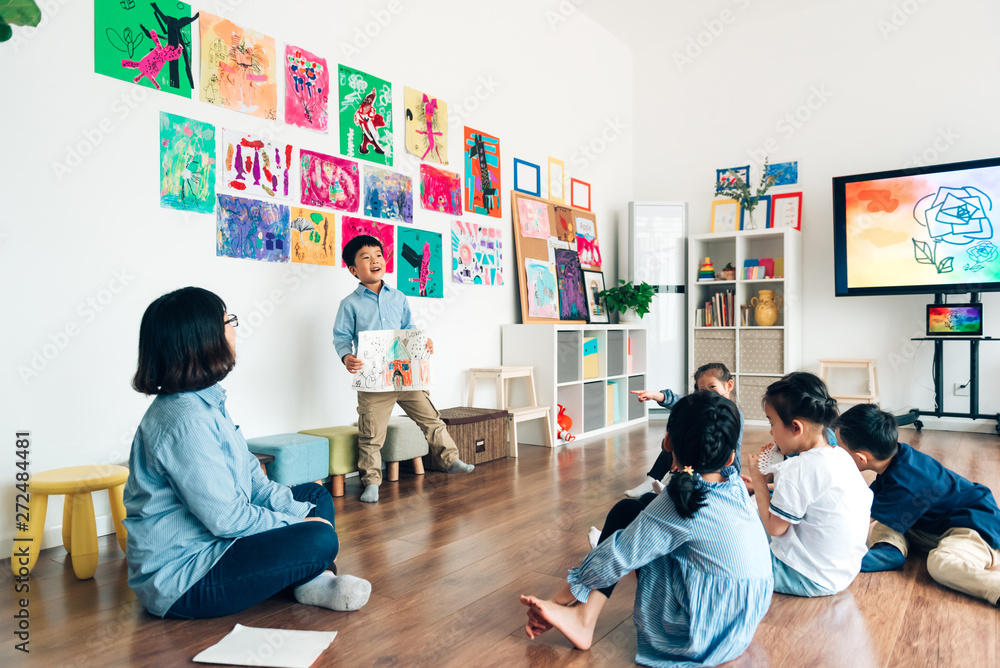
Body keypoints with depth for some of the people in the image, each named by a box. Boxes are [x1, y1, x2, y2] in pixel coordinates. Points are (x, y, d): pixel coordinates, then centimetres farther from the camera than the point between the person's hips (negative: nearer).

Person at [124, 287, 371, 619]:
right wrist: (297, 526, -15)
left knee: (316, 495, 14)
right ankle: (306, 583, 5)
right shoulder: (186, 420, -26)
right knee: (319, 539, -25)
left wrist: (303, 513, -2)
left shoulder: (208, 403, 7)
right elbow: (225, 517, -26)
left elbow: (252, 478, 9)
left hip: (212, 540, 11)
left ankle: (309, 579, -5)